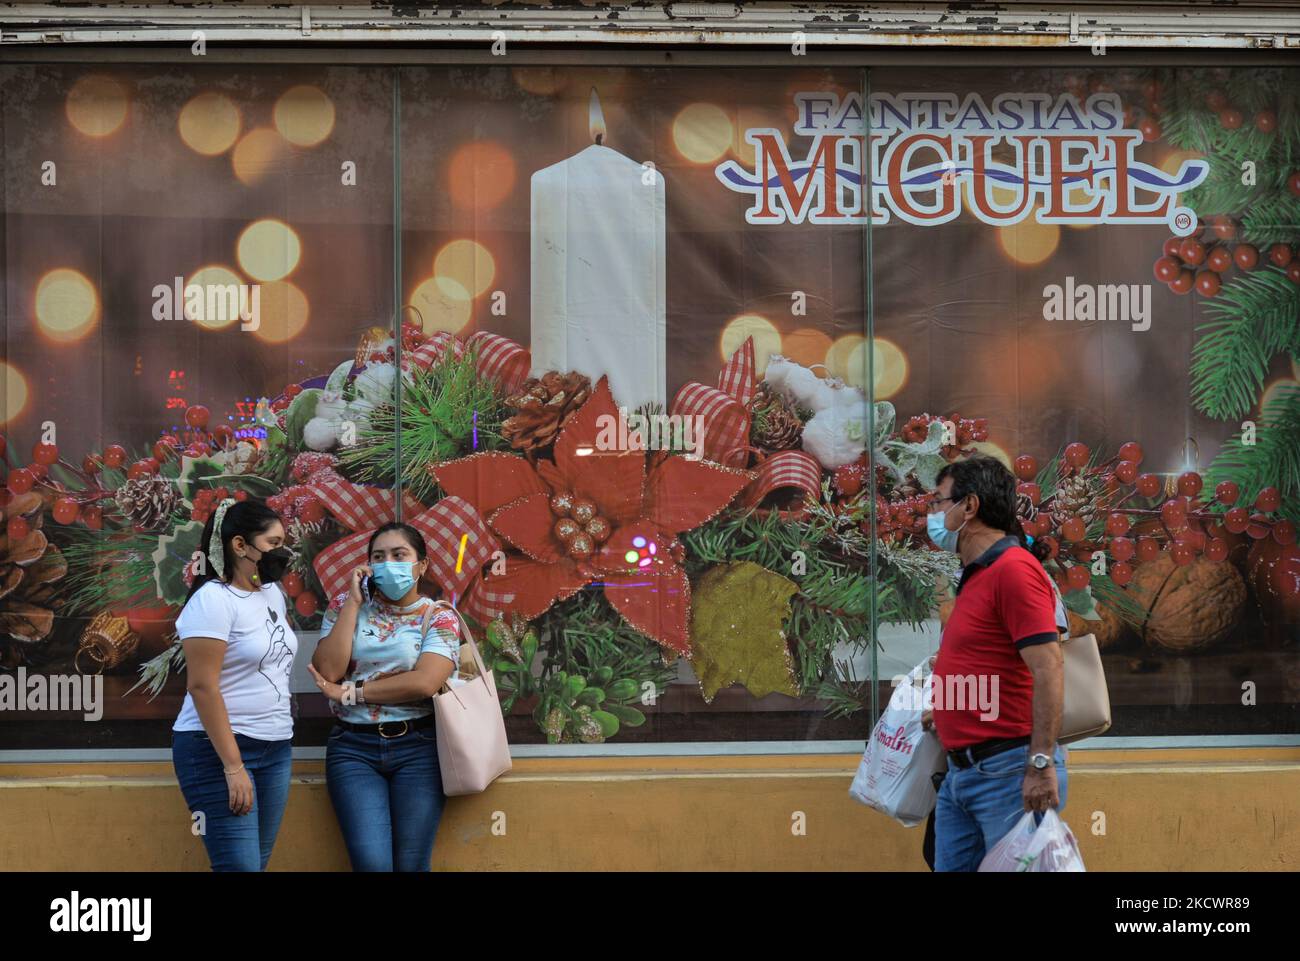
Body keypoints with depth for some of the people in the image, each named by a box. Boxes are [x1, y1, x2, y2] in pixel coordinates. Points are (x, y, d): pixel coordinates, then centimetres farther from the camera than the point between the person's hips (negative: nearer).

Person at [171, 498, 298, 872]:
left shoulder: (273, 593, 12)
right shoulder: (213, 600, -13)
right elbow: (202, 686, -18)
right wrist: (233, 767, -21)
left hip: (276, 749, 8)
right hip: (219, 749, -8)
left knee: (258, 863, 6)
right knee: (240, 865, -13)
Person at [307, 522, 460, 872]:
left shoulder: (440, 617, 3)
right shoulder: (345, 606, 8)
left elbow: (424, 683, -14)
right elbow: (328, 670, -8)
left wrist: (349, 693, -11)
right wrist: (353, 602, -5)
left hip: (417, 747, 0)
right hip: (353, 747, 1)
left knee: (411, 864, -3)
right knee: (372, 862, -14)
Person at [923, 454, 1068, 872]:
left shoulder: (1013, 568, -13)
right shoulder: (976, 576, 16)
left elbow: (1048, 670, -20)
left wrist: (1042, 764, -24)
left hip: (1008, 773, -9)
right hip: (959, 774, 9)